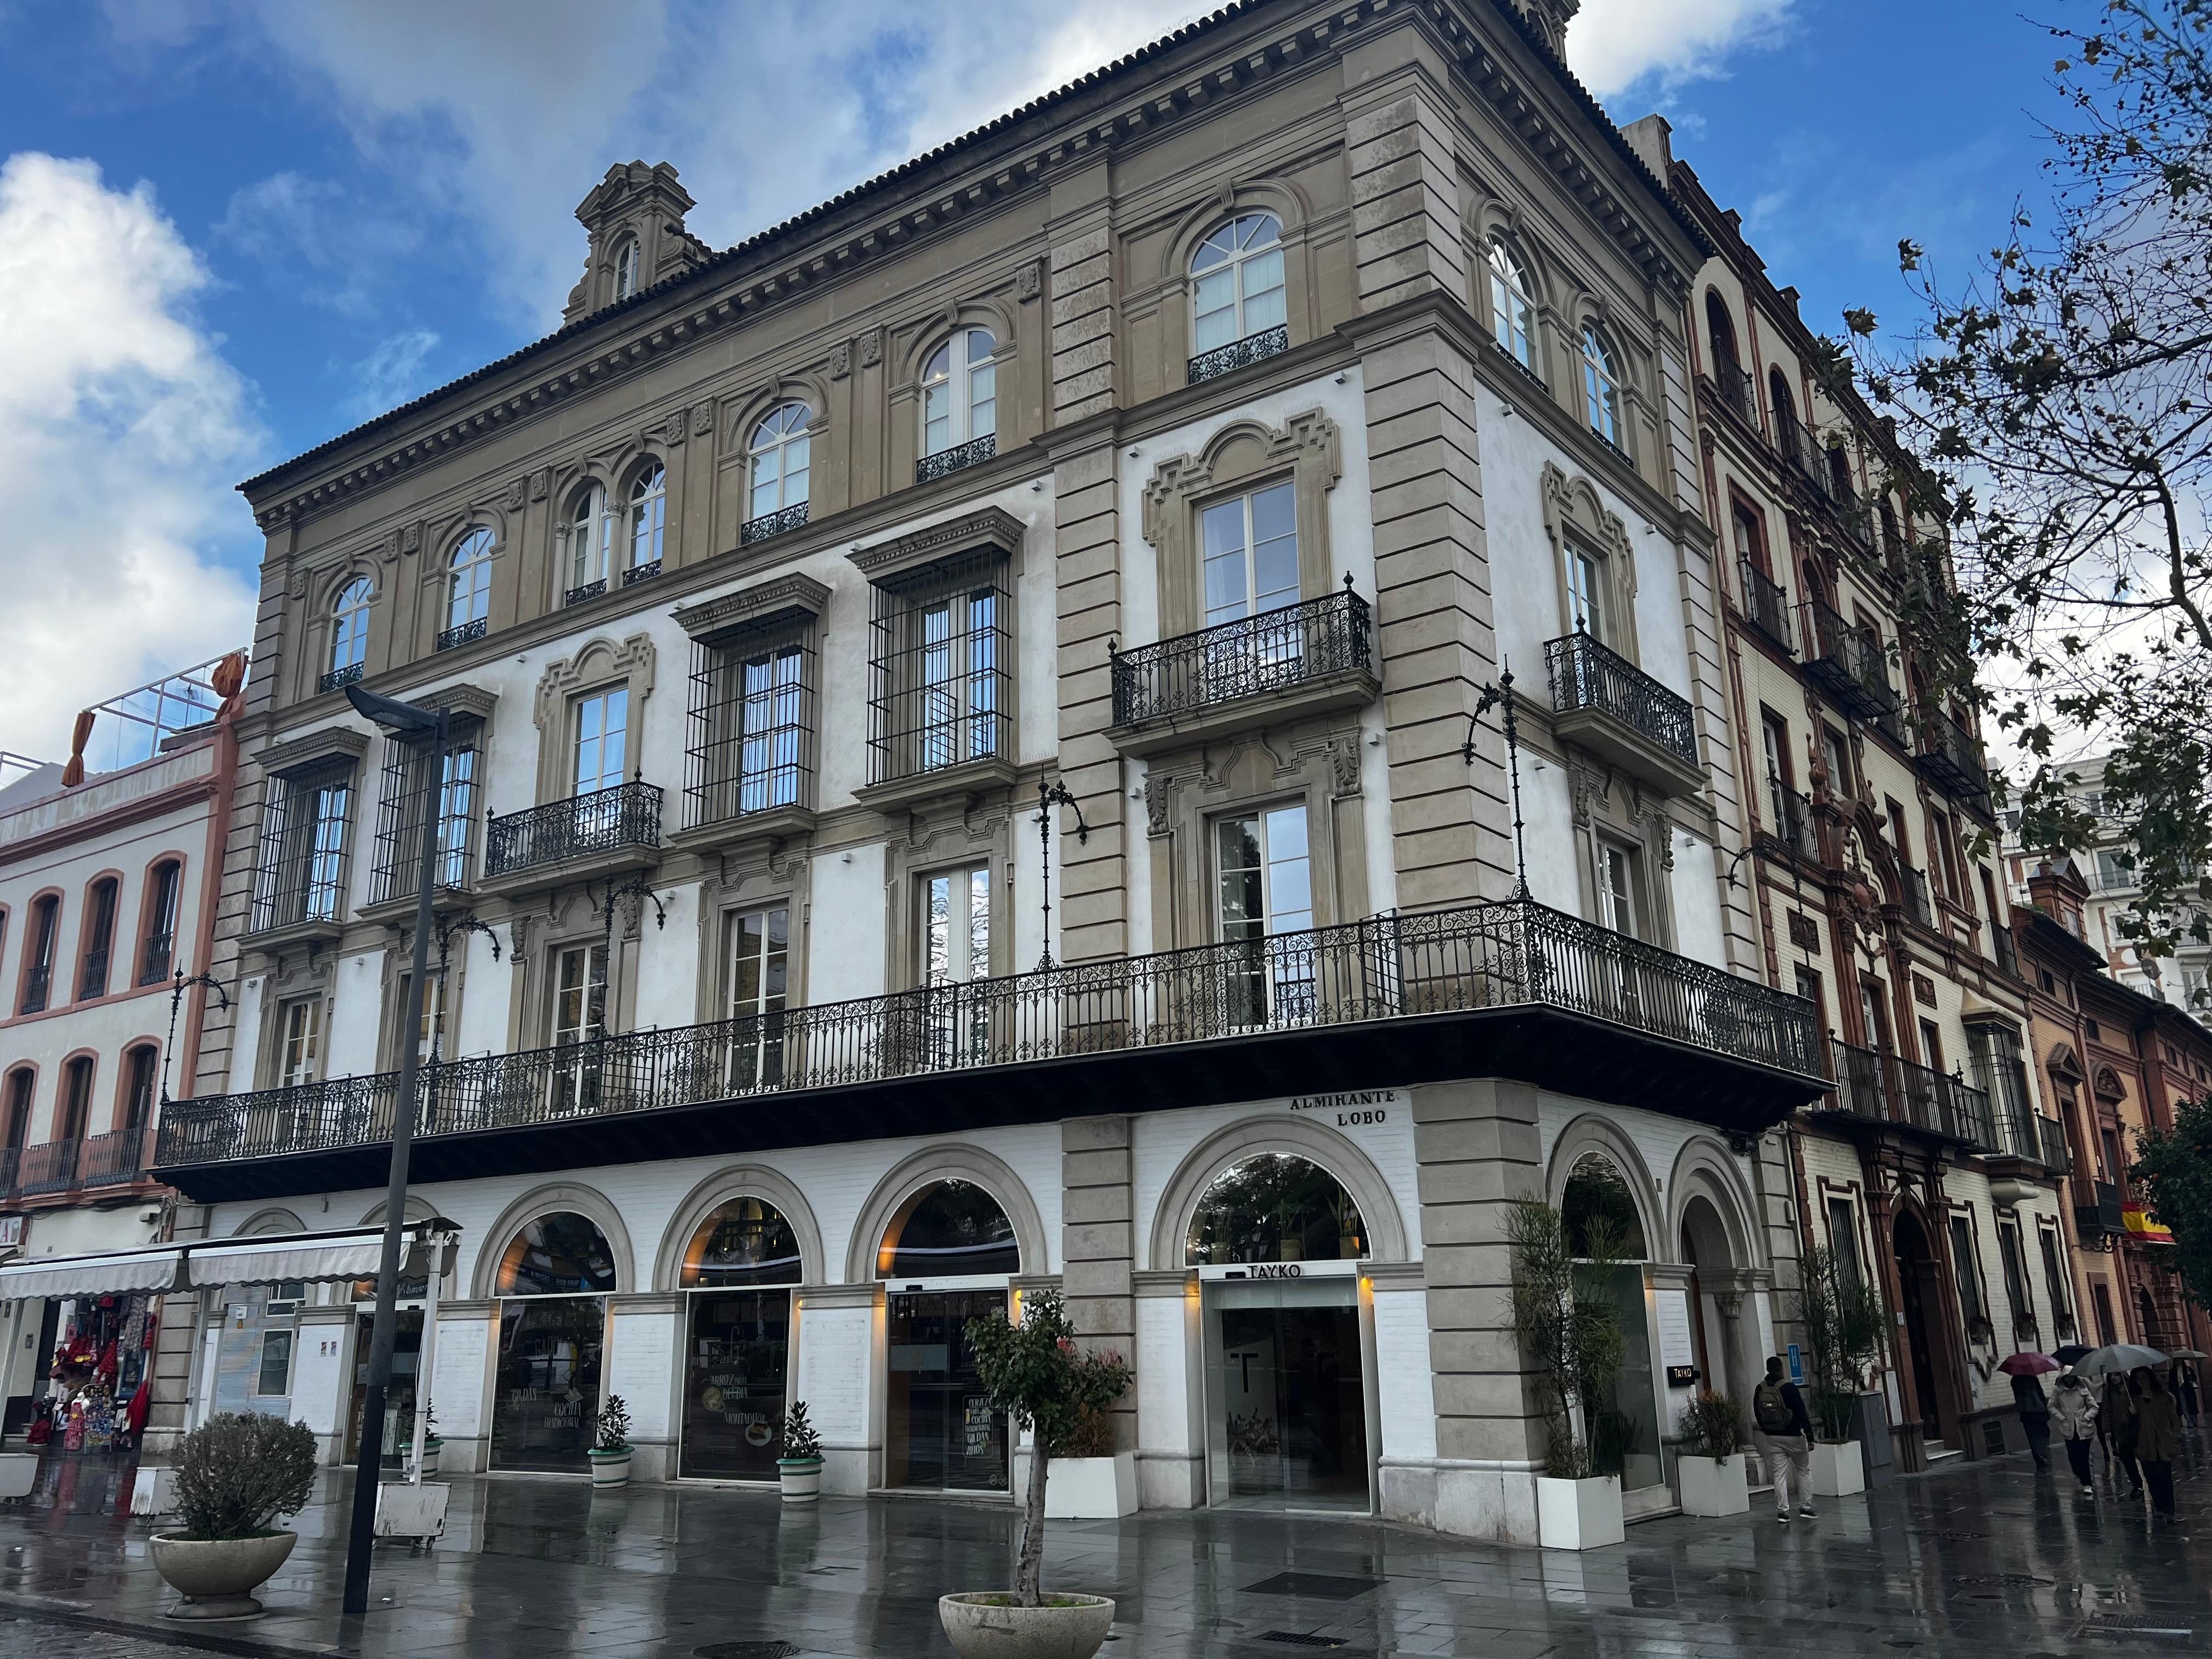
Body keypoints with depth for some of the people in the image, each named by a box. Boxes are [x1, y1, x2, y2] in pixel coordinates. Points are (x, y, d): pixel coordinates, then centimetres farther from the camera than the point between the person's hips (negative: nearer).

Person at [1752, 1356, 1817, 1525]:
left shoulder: (1760, 1390, 0)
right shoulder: (1789, 1387, -14)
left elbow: (1757, 1415, 8)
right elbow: (1801, 1414, -15)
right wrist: (1809, 1436, -9)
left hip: (1773, 1438, 3)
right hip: (1793, 1436, -3)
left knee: (1779, 1475, 6)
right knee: (1804, 1471, 15)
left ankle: (1782, 1511, 2)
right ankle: (1805, 1507, 15)